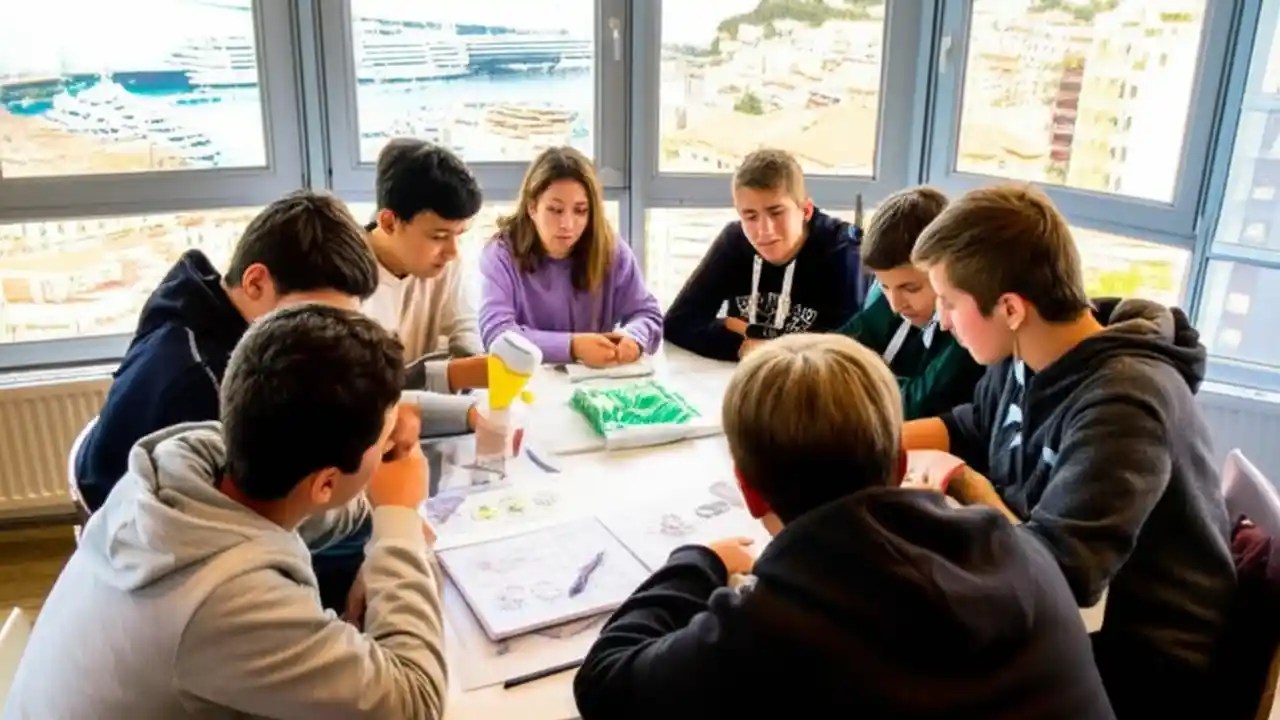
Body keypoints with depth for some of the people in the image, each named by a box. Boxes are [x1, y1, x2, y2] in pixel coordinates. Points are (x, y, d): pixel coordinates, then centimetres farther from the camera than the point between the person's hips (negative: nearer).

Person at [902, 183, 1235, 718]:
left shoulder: (1123, 403, -31)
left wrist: (968, 487, -19)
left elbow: (1051, 573, -36)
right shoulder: (1028, 354, -5)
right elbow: (970, 430, 14)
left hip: (1142, 664, -7)